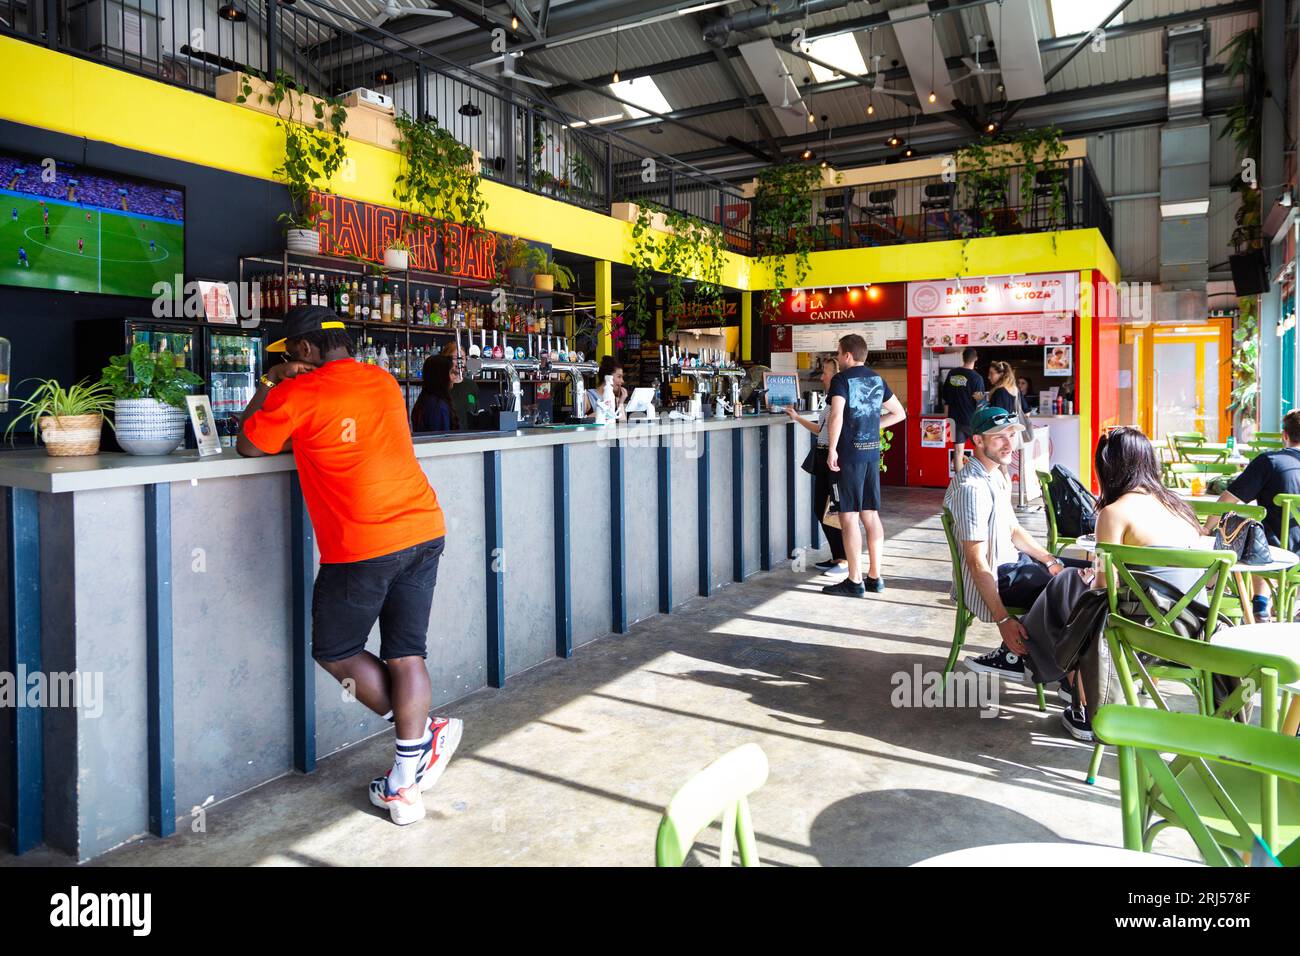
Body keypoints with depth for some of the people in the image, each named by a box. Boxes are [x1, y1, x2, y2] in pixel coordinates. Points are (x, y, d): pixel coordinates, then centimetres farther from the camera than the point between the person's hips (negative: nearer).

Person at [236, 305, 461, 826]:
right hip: (425, 530, 6)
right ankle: (406, 785, 13)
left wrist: (268, 384, 19)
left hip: (362, 546, -6)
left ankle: (425, 733, 13)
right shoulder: (383, 381, 14)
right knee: (406, 655, 9)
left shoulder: (297, 394, -5)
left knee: (335, 653, 14)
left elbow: (248, 447, 9)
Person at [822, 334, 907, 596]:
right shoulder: (877, 378, 14)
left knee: (849, 516, -2)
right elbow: (899, 413, 21)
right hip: (872, 452, 7)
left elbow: (837, 415, -22)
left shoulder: (842, 379, -7)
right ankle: (875, 577, 17)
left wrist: (832, 449, -17)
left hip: (850, 453, -7)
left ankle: (854, 581, 1)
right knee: (871, 514, 11)